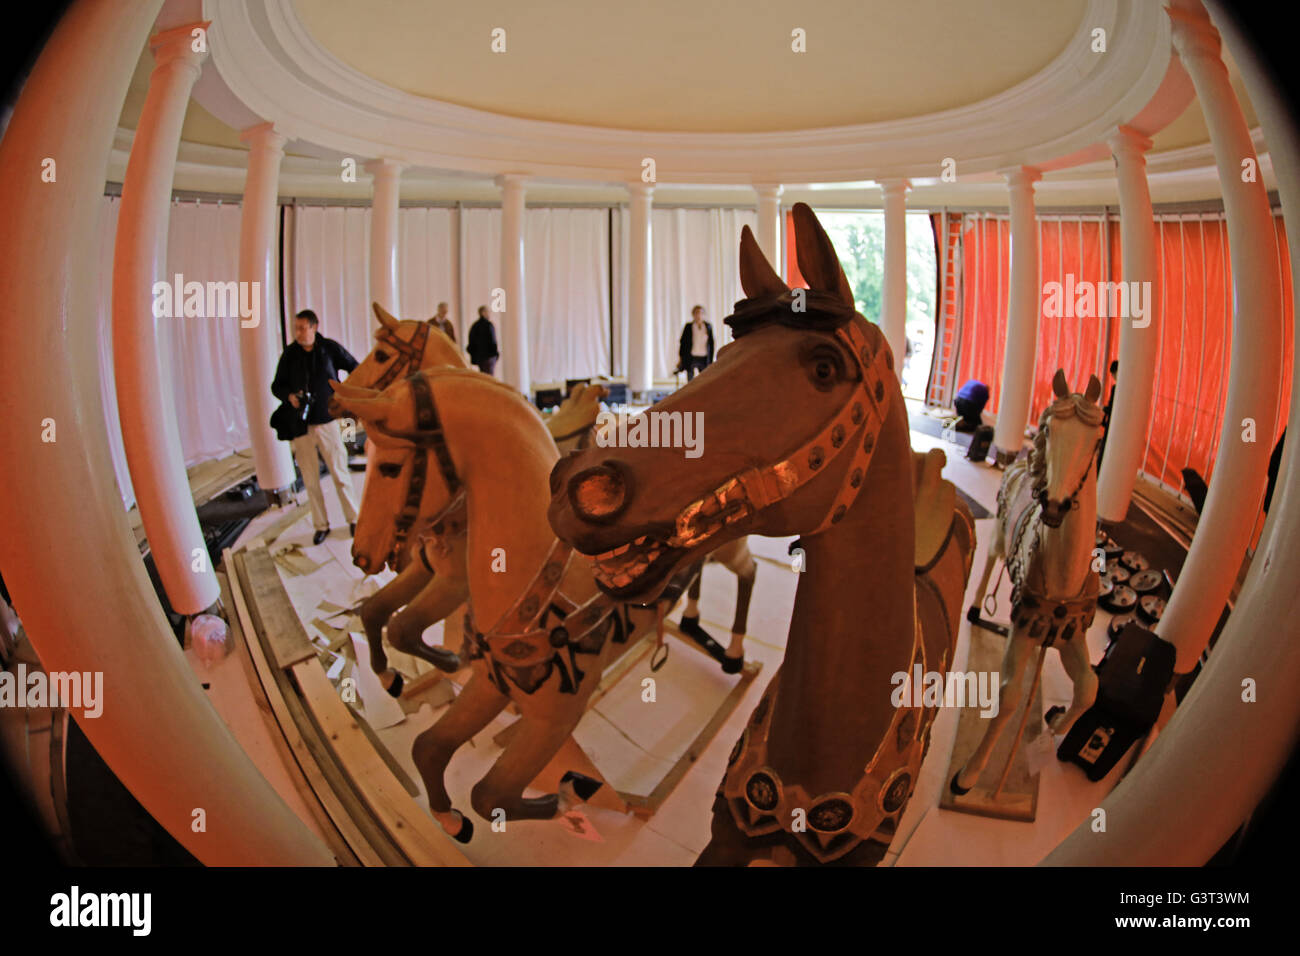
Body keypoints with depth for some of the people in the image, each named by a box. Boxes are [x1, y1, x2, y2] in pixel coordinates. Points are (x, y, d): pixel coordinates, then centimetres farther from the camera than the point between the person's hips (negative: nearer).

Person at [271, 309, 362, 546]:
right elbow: (277, 385, 9)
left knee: (340, 474, 3)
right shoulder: (290, 353, 0)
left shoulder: (330, 348, -5)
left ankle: (353, 519, 18)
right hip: (301, 425, 2)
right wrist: (289, 396, -12)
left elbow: (357, 370, 7)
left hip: (327, 421, -2)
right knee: (310, 479, 7)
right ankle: (321, 524, 20)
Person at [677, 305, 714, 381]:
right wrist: (680, 358, 1)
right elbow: (682, 342, 3)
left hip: (704, 358, 2)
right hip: (691, 358, -2)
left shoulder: (708, 326, 5)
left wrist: (711, 360, 6)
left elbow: (711, 343, 8)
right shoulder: (688, 326, 0)